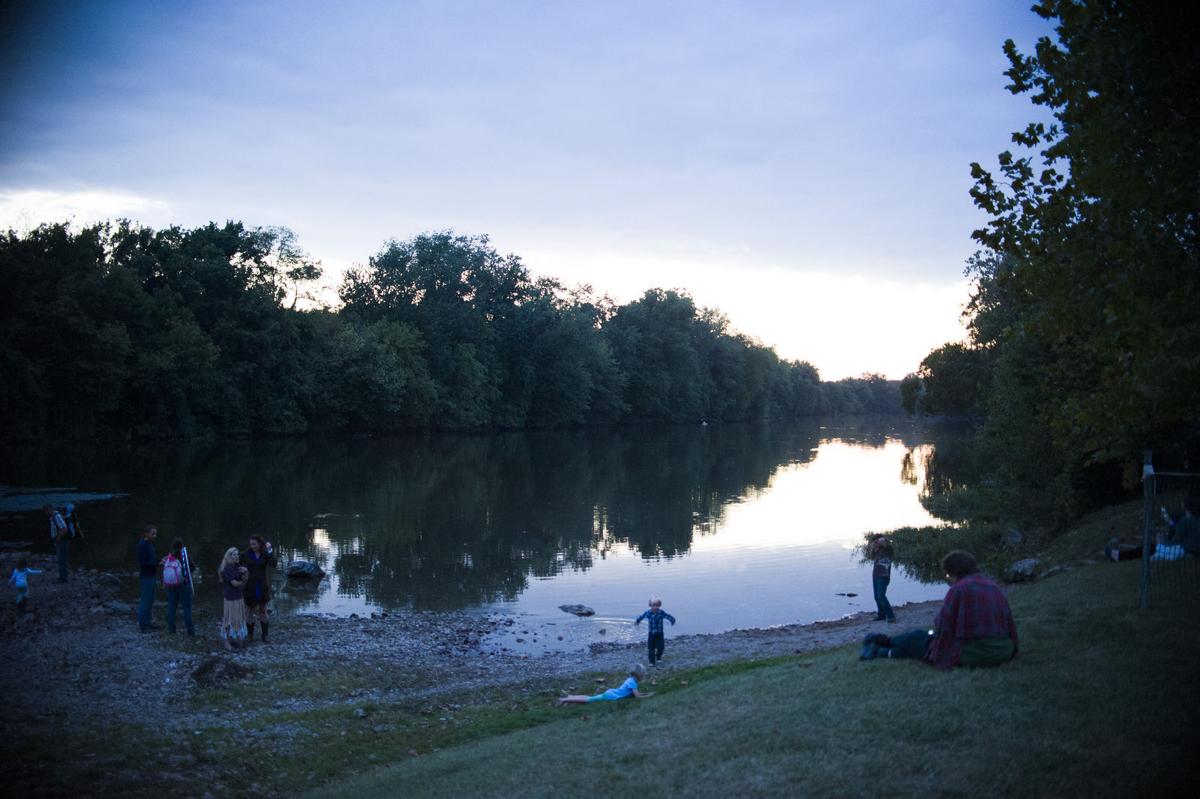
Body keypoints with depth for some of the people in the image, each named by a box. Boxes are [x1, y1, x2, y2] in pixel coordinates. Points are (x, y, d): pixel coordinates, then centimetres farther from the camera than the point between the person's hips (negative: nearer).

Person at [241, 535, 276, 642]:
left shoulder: (266, 554, -4)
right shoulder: (246, 554, -6)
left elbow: (273, 564, -21)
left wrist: (269, 550, -24)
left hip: (262, 586, 1)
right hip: (250, 586, -1)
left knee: (263, 610, 9)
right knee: (250, 610, 7)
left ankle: (265, 635, 19)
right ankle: (250, 634, 22)